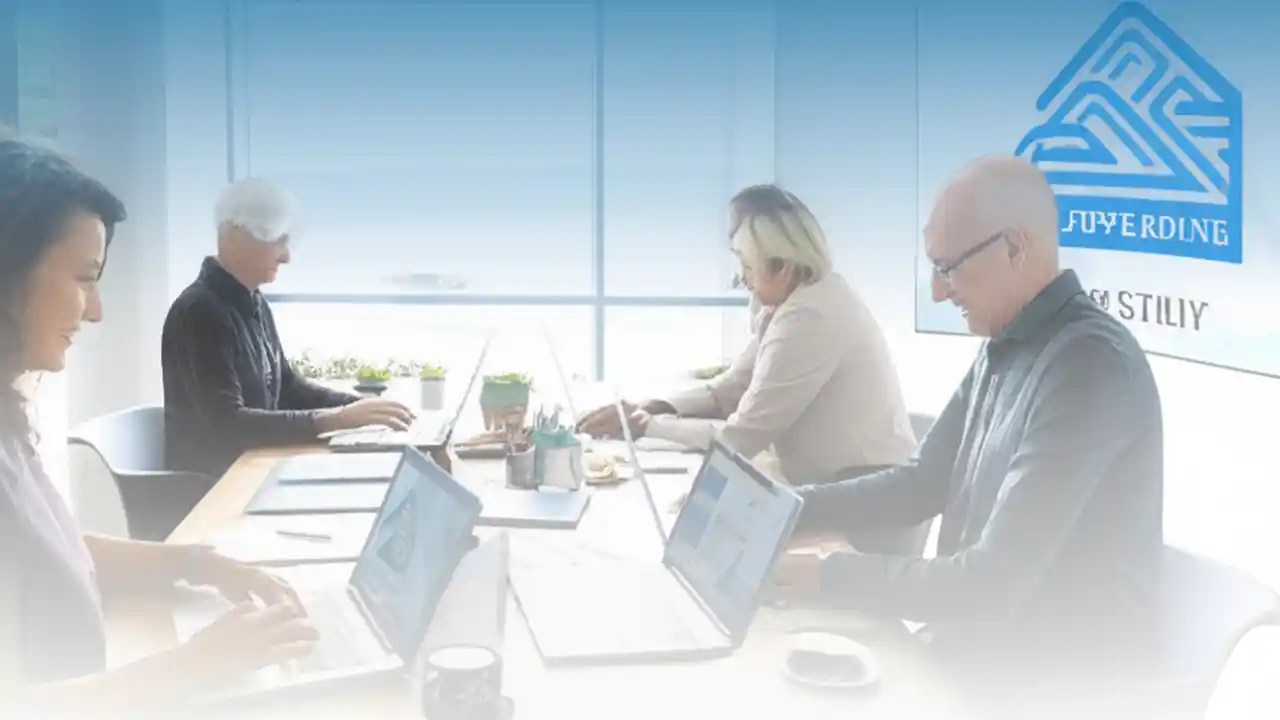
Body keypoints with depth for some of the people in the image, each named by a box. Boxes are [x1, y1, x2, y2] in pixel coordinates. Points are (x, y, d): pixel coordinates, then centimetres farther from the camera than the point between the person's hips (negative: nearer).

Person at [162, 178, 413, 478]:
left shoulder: (254, 305, 8)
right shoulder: (200, 312, -19)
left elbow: (286, 388, 17)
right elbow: (227, 424, -27)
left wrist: (361, 406, 1)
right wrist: (334, 419, -32)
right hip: (208, 485, -8)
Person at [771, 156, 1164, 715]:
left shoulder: (1089, 367, -24)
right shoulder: (1004, 351, 6)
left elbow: (995, 585, -27)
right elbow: (922, 485, 13)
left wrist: (829, 575, -19)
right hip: (979, 651, 8)